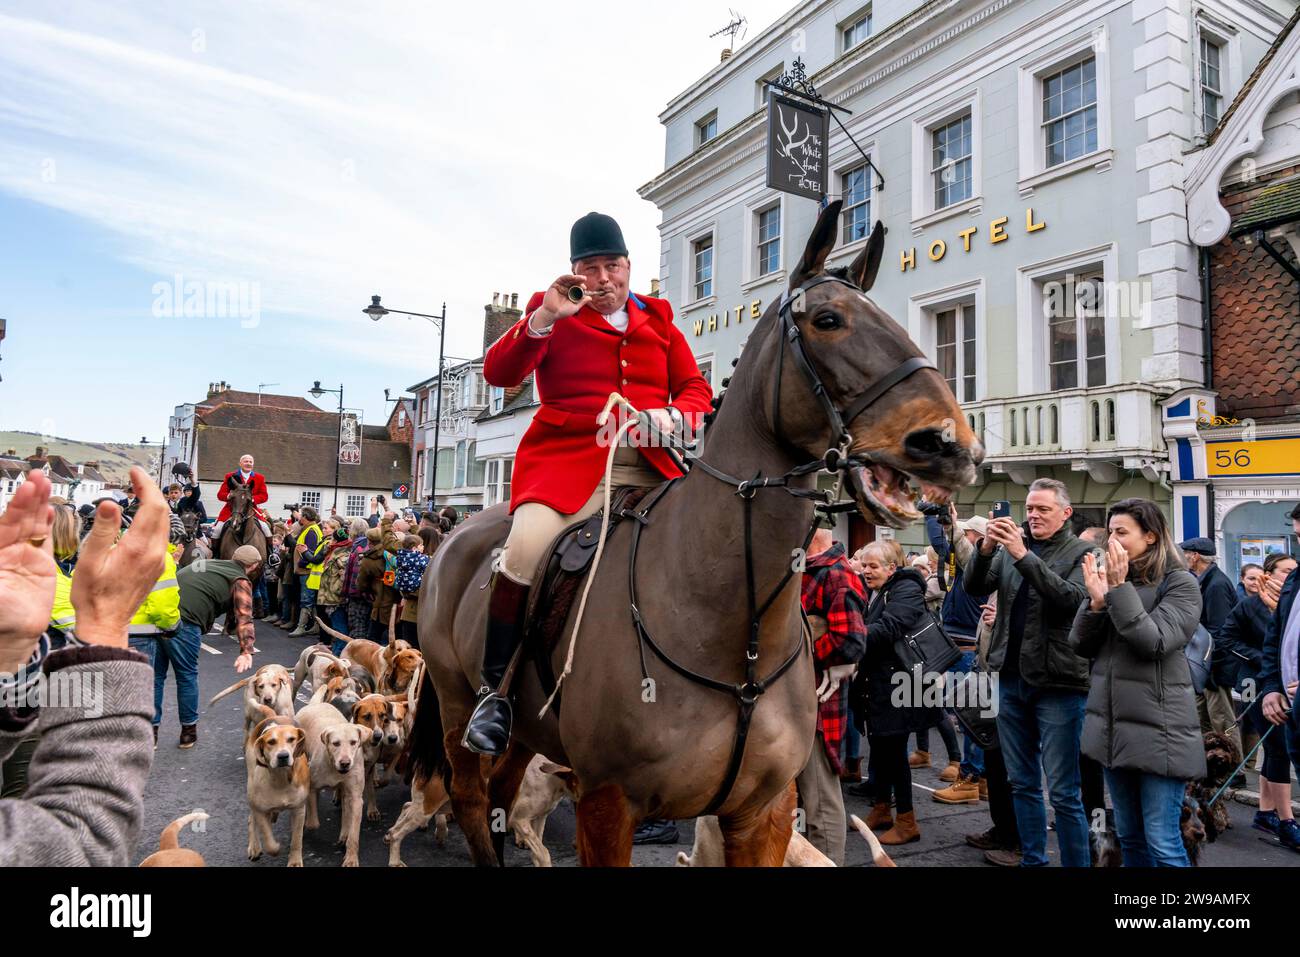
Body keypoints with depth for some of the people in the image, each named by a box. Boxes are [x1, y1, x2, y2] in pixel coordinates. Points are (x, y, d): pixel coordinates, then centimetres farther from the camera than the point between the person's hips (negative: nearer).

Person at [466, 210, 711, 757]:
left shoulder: (658, 321, 20)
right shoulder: (554, 313, 12)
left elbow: (696, 390, 13)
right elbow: (498, 372, -3)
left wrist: (672, 415, -10)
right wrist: (544, 318, -16)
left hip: (649, 469, 3)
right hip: (567, 462, -3)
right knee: (527, 549, -30)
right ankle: (495, 689, -11)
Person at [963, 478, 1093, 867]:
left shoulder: (1081, 552, -3)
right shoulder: (1010, 547, 9)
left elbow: (1072, 598, -20)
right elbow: (974, 588, 0)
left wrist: (1023, 555, -26)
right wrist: (985, 549, -17)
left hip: (1057, 683, -5)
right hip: (1012, 678, 5)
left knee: (1063, 792, 1)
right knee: (1023, 784, 16)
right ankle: (1032, 859, 29)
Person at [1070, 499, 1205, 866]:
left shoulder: (1179, 583, -7)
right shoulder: (1110, 576, 8)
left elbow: (1154, 643, -20)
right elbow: (1081, 647, 4)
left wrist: (1119, 590, -20)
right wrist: (1096, 601, -11)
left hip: (1158, 730, -6)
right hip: (1113, 726, 6)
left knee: (1162, 842, -1)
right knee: (1128, 837, 16)